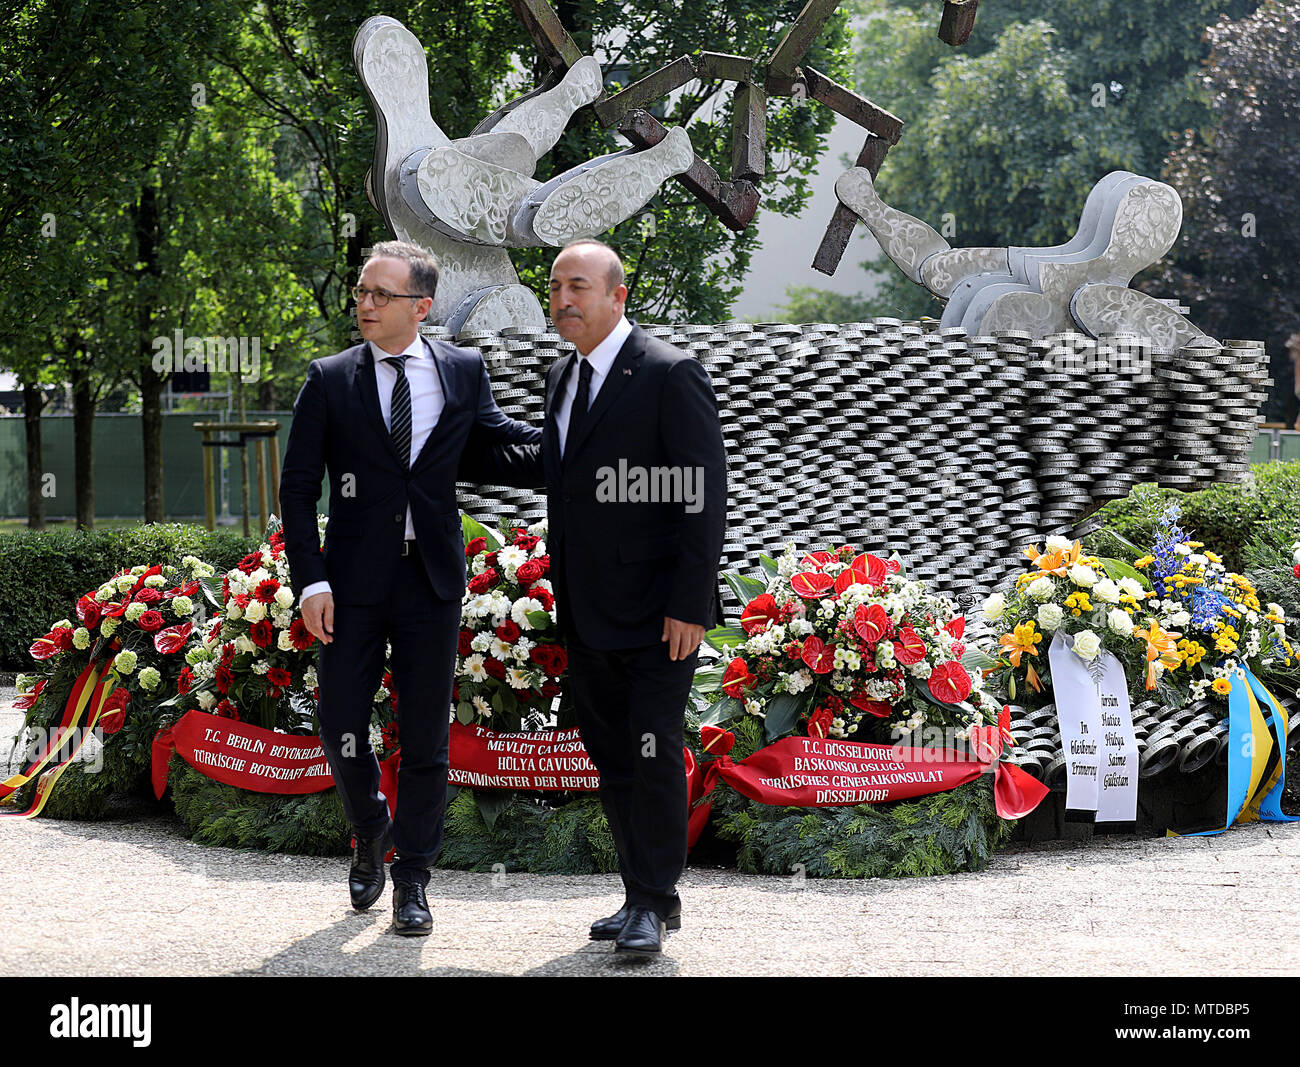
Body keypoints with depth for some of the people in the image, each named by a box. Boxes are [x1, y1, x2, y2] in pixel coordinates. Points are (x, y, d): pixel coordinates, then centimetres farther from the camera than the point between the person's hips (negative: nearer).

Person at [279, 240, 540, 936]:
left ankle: (412, 879, 14)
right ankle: (371, 831, 30)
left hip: (433, 578, 0)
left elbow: (497, 435, 21)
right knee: (341, 728, 1)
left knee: (425, 736, 3)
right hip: (354, 582, 0)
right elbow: (297, 486, 0)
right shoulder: (330, 381, 0)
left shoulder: (463, 372, 4)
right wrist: (310, 581, -8)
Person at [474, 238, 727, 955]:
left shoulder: (670, 376, -12)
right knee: (611, 757, 11)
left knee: (653, 754, -4)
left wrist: (689, 605, -19)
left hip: (657, 613, -8)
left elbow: (704, 496, -15)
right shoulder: (564, 377, 13)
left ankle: (654, 903, 6)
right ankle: (642, 896, 20)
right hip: (587, 617, 8)